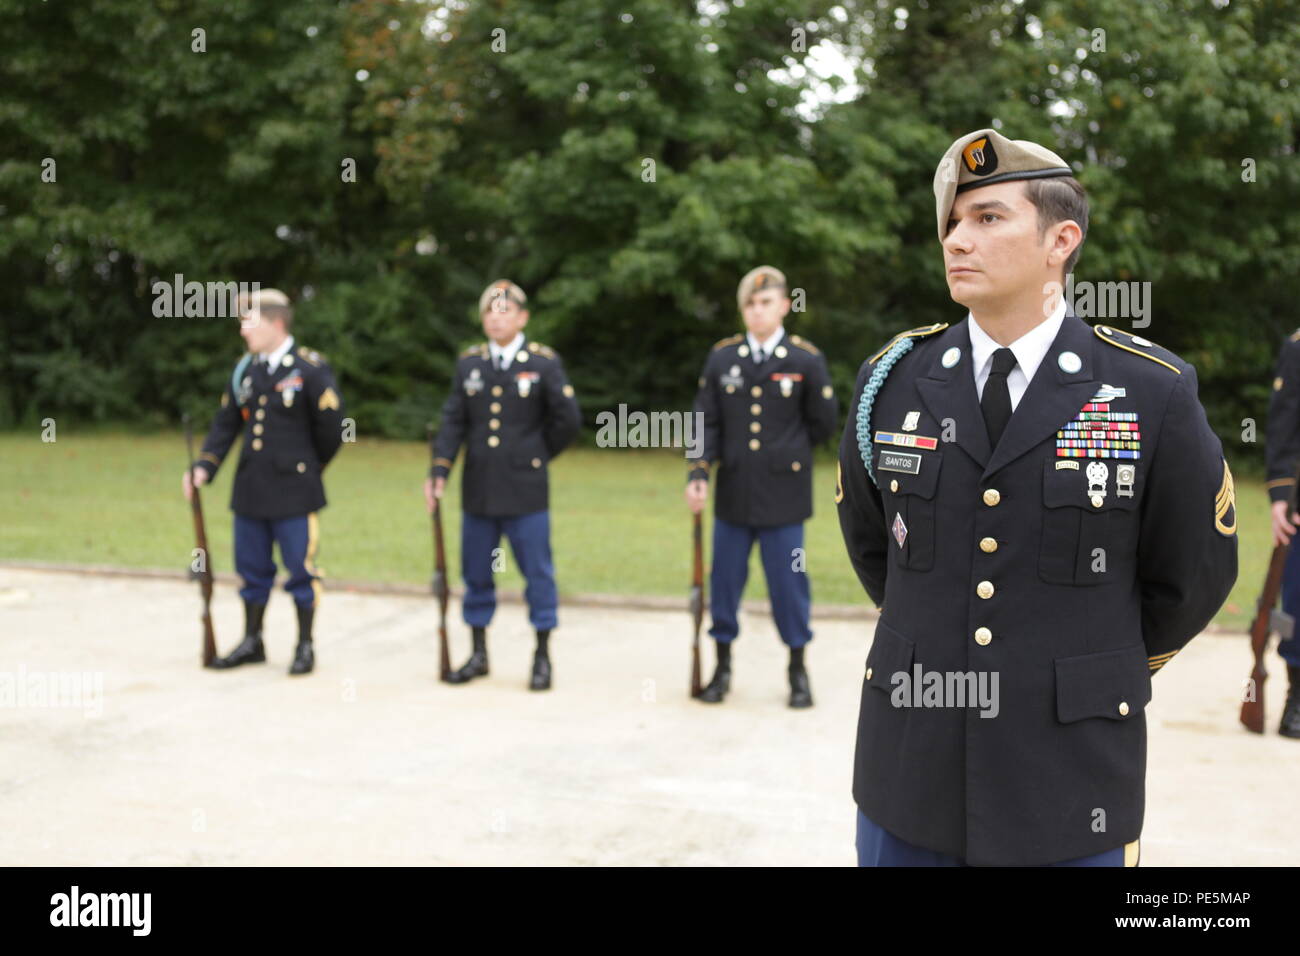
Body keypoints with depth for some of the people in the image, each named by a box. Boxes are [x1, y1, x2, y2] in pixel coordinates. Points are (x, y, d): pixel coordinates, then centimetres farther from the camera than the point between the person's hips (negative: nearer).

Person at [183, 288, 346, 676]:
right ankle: (252, 642, 26)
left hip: (293, 491, -5)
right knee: (252, 567, 13)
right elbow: (225, 424, 11)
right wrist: (203, 466, -2)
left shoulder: (310, 368, -8)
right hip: (250, 488, 5)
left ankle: (305, 647, 14)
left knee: (300, 568, 2)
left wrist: (307, 468, 6)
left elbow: (331, 426, -6)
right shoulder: (244, 369, 9)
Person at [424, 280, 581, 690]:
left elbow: (567, 420, 1)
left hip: (525, 490, -3)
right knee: (475, 575, 11)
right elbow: (453, 420, 2)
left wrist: (538, 455, 7)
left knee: (538, 573, 2)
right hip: (477, 488, 3)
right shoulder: (468, 362, 6)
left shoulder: (544, 362, -3)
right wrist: (439, 470, -9)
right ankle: (478, 654, 23)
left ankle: (542, 657, 13)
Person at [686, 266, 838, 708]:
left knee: (789, 582, 4)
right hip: (733, 493, 2)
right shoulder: (721, 357, 4)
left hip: (782, 494, -2)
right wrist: (697, 474, -9)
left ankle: (797, 671, 18)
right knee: (724, 580, 8)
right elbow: (706, 421, 3)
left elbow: (822, 422, 6)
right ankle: (722, 667, 22)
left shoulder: (807, 360, -2)